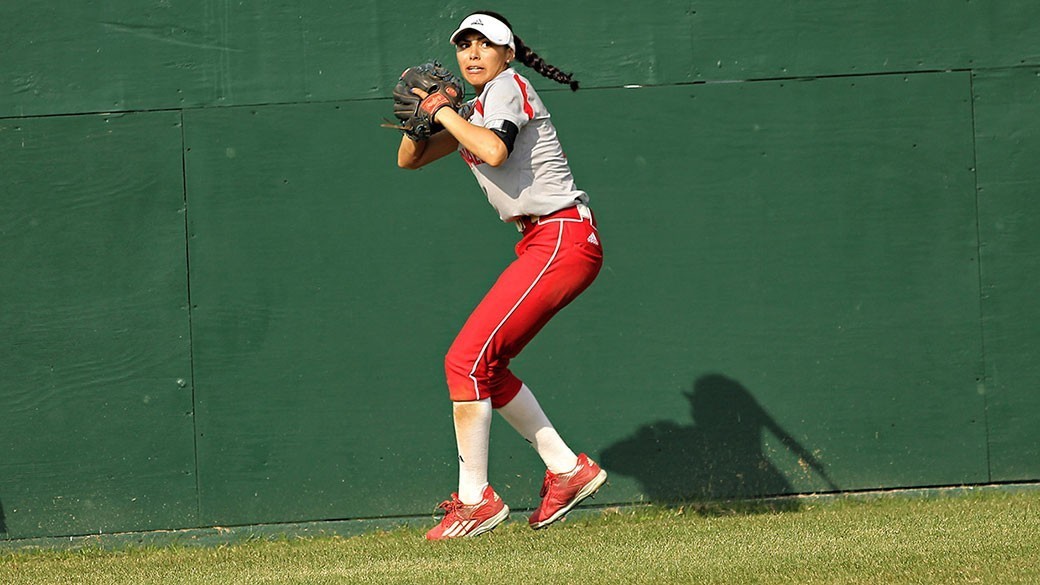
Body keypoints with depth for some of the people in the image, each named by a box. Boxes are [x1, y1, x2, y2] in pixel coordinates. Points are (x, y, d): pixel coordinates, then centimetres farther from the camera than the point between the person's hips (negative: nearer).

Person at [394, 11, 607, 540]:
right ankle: (567, 468, 18)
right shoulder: (474, 109, 20)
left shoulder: (507, 87, -8)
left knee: (466, 360, -13)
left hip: (562, 240, -10)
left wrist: (442, 111, -14)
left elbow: (494, 150, -27)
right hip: (543, 244, 10)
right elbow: (409, 159, 22)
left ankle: (476, 500, -8)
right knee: (483, 366, 14)